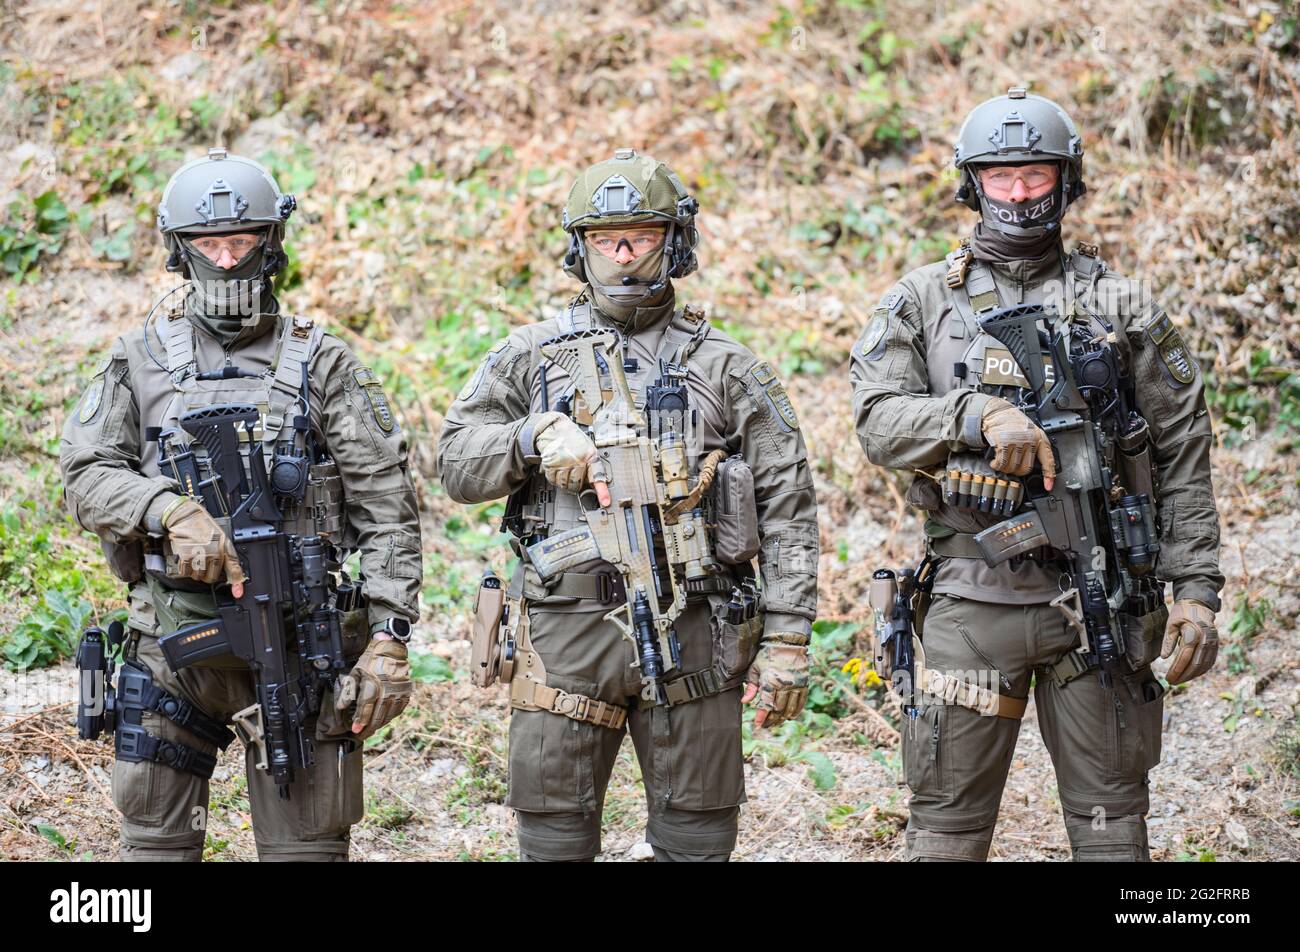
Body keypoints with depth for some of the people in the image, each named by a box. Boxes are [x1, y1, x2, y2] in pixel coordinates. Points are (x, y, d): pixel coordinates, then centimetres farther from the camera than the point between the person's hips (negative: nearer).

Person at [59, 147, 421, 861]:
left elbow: (386, 508, 0)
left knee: (307, 843, 2)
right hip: (172, 639, 1)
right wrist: (172, 512, -20)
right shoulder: (139, 360, 8)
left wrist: (389, 639, -9)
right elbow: (87, 474, -1)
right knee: (155, 839, 6)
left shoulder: (321, 364, 4)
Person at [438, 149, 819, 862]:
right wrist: (538, 435, -13)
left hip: (691, 635, 0)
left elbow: (787, 507, 3)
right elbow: (455, 466, 6)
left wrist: (787, 639, -4)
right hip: (566, 635, 1)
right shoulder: (530, 355, 10)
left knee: (697, 841, 5)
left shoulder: (726, 368, 6)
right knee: (554, 839, 5)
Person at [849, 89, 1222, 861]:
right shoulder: (923, 300, 9)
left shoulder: (1121, 306, 8)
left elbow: (1183, 457, 6)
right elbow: (880, 419, -5)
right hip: (974, 597, 0)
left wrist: (1198, 590, -2)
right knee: (950, 822, 3)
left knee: (1111, 819, 5)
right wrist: (982, 414, -23)